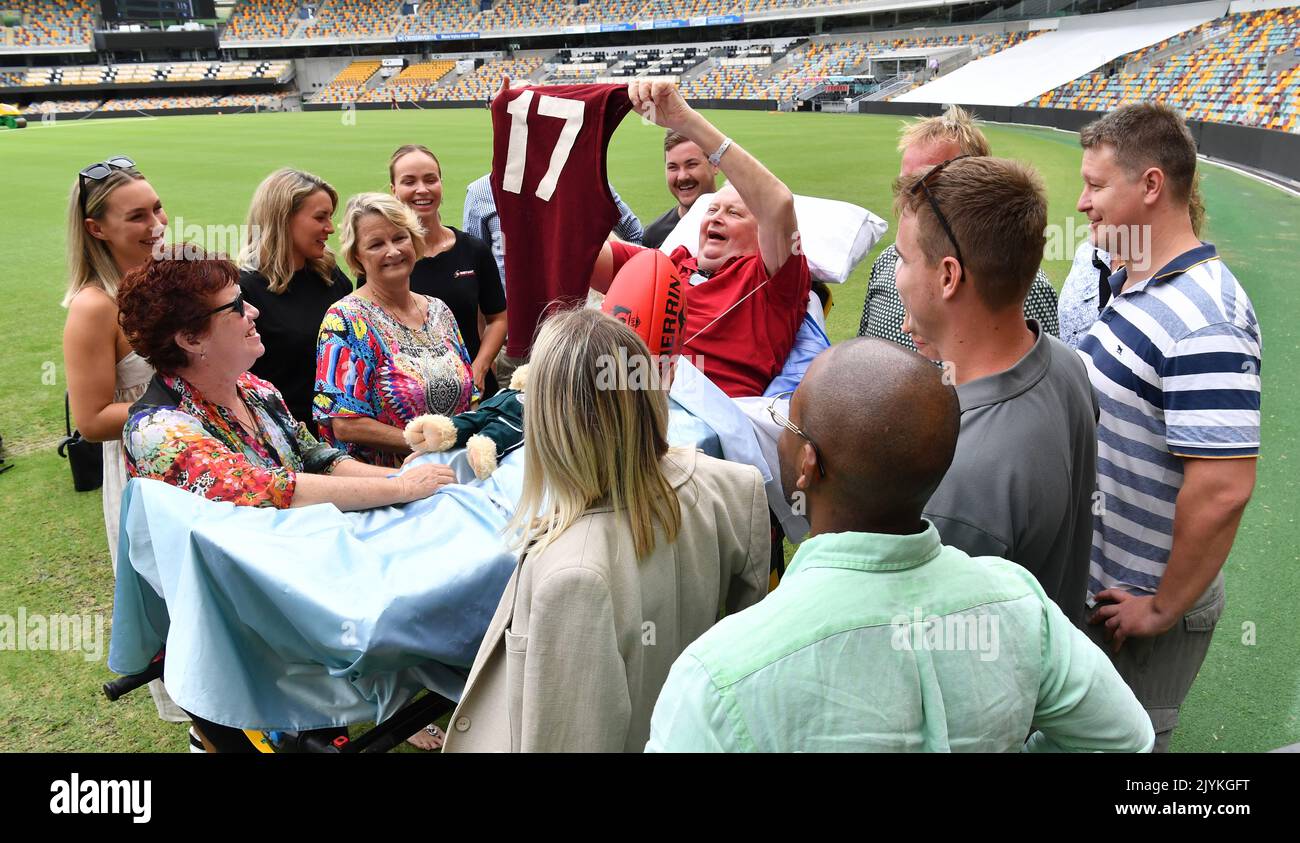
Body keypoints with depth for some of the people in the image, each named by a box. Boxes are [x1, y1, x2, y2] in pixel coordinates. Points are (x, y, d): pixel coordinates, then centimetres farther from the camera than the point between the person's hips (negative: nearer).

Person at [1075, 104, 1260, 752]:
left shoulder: (1203, 320, -27)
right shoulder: (1125, 281, 4)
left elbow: (1223, 488, -31)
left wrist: (1162, 610, -20)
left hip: (1146, 607, -8)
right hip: (1094, 579, 8)